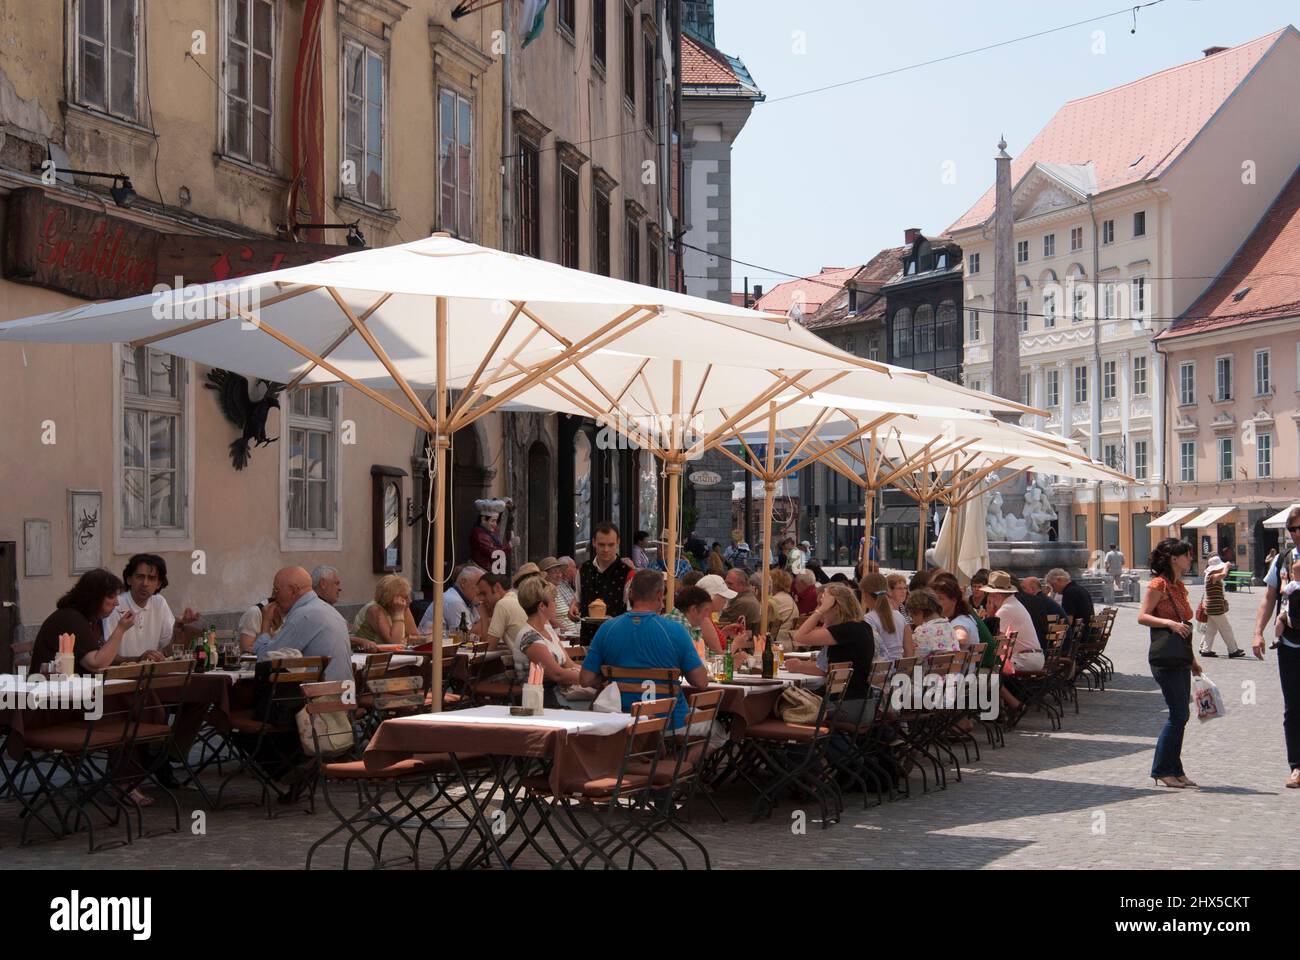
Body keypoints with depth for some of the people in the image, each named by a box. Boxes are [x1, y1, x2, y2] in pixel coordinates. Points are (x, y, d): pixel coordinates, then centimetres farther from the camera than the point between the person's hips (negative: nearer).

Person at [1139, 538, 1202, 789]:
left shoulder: (1179, 586, 17)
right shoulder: (1158, 584, -8)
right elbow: (1142, 616, -15)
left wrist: (1193, 660, 24)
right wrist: (1169, 623, -28)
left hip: (1181, 658, 9)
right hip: (1165, 657, -9)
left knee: (1181, 715, 8)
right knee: (1179, 714, -9)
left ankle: (1174, 770, 14)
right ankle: (1162, 770, -2)